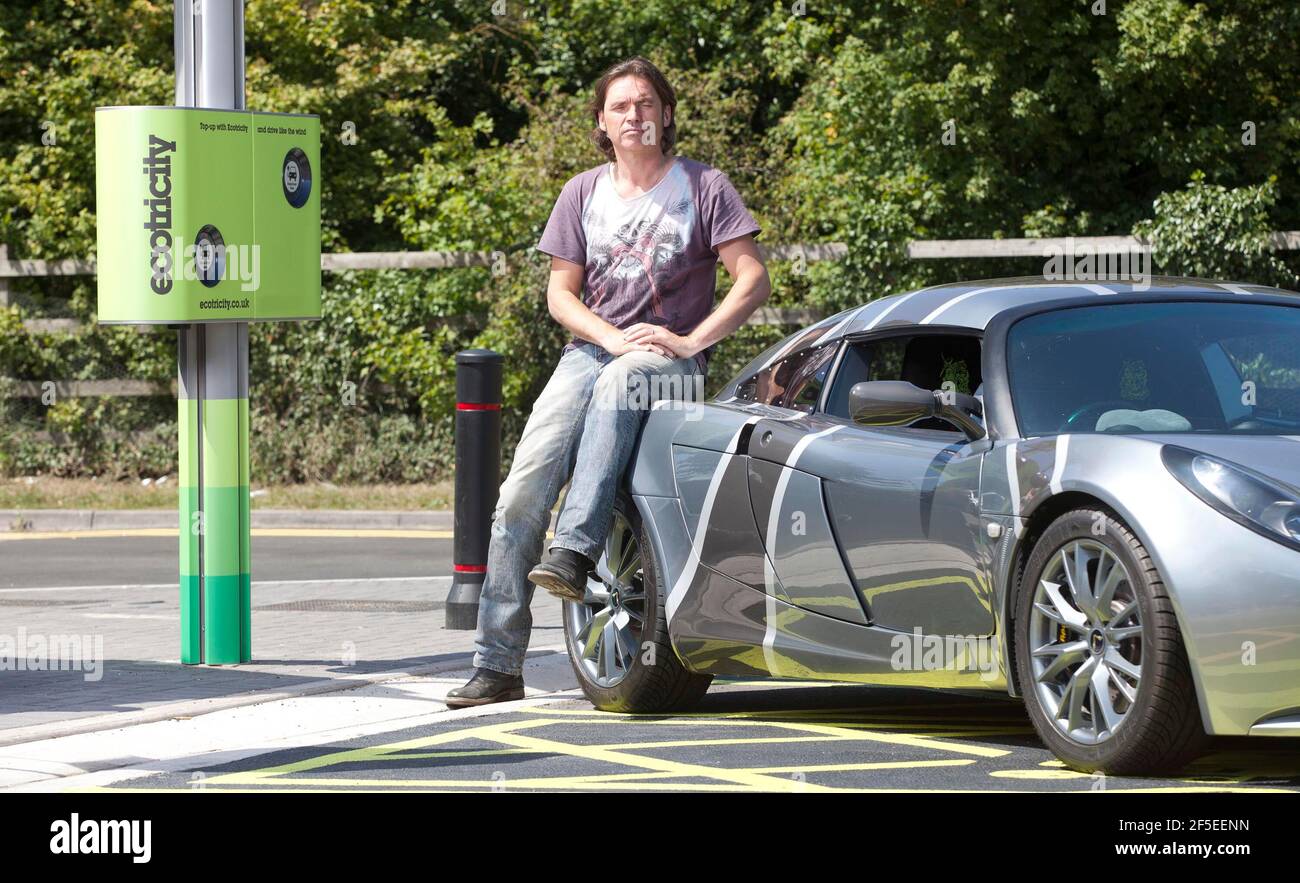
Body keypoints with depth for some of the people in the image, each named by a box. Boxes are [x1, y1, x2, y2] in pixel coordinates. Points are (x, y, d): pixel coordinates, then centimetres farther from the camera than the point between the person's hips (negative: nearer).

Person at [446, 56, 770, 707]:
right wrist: (615, 337, -8)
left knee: (617, 385, -41)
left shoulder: (703, 187, 3)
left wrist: (689, 342, -14)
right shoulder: (583, 193, 13)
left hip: (671, 360, -3)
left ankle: (574, 553, -50)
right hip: (591, 348, 3)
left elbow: (753, 280, -3)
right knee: (523, 488, -17)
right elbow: (561, 292, 10)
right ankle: (497, 665, -17)